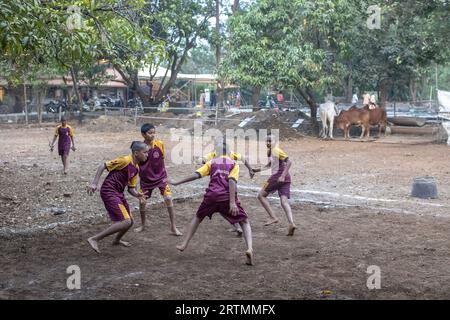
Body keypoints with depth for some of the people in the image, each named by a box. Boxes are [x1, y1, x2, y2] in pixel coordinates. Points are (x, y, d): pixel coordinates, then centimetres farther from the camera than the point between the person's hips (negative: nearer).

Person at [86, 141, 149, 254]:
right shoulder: (125, 160, -15)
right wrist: (94, 183, -19)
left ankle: (117, 240, 44)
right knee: (126, 222, -17)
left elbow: (131, 188, 15)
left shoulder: (136, 168, 11)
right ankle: (94, 239, -13)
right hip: (109, 192, -9)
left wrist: (137, 194, -7)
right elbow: (103, 166, -13)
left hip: (119, 193, 9)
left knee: (129, 221, 16)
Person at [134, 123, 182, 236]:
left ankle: (173, 227, -2)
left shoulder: (160, 144, -12)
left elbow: (162, 158, 3)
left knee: (168, 198, -12)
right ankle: (143, 225, 31)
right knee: (142, 202, 3)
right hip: (146, 179, 0)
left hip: (160, 177, 0)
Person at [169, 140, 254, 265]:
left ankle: (184, 244, 24)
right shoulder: (234, 164, 11)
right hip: (227, 197, -2)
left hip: (212, 196, 2)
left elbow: (196, 175, 4)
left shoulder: (212, 162, 16)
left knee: (197, 218, 27)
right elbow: (232, 181, -5)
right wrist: (232, 202, -12)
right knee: (245, 222, 9)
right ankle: (249, 248, -15)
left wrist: (177, 183, 10)